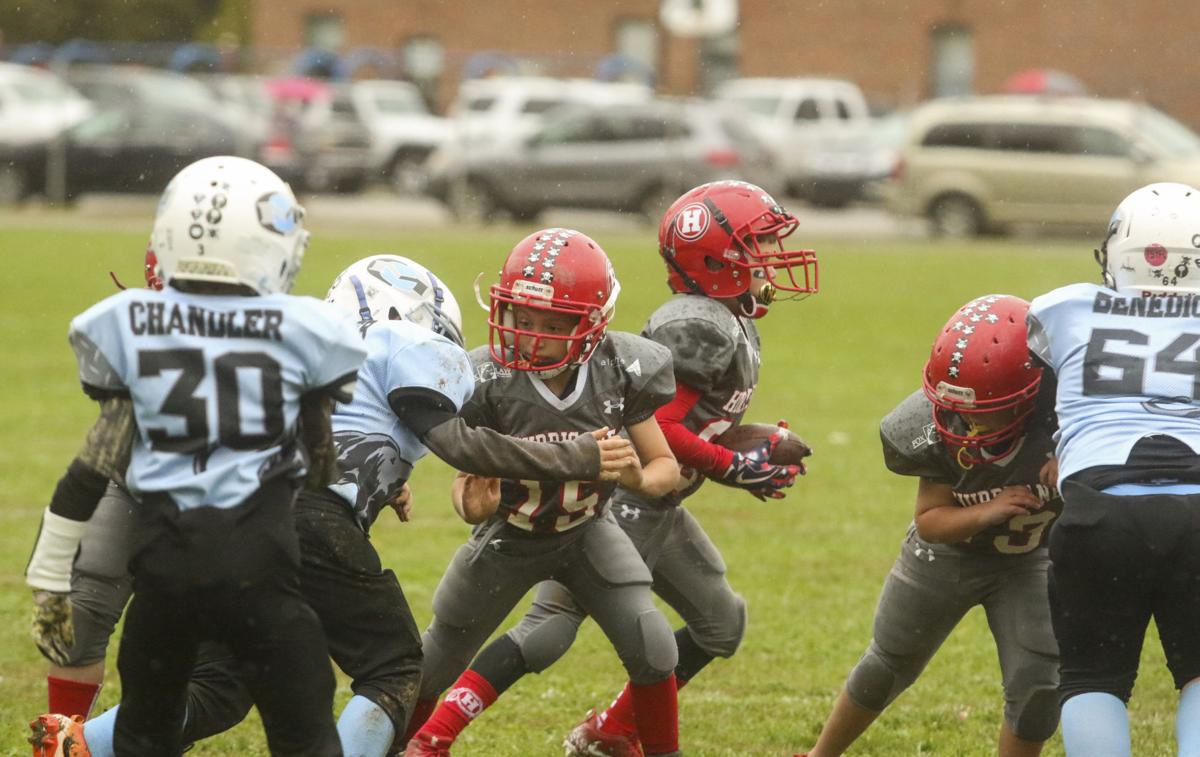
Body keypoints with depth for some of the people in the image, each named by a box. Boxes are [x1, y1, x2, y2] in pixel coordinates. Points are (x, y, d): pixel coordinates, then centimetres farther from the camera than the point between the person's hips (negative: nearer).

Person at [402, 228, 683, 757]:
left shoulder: (621, 372, -25)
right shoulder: (487, 381, -30)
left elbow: (665, 466, -14)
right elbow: (467, 480, -22)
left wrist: (640, 479, -38)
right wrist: (473, 504, -47)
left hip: (587, 530, 1)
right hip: (509, 537, -1)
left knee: (652, 649, -17)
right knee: (438, 662, 12)